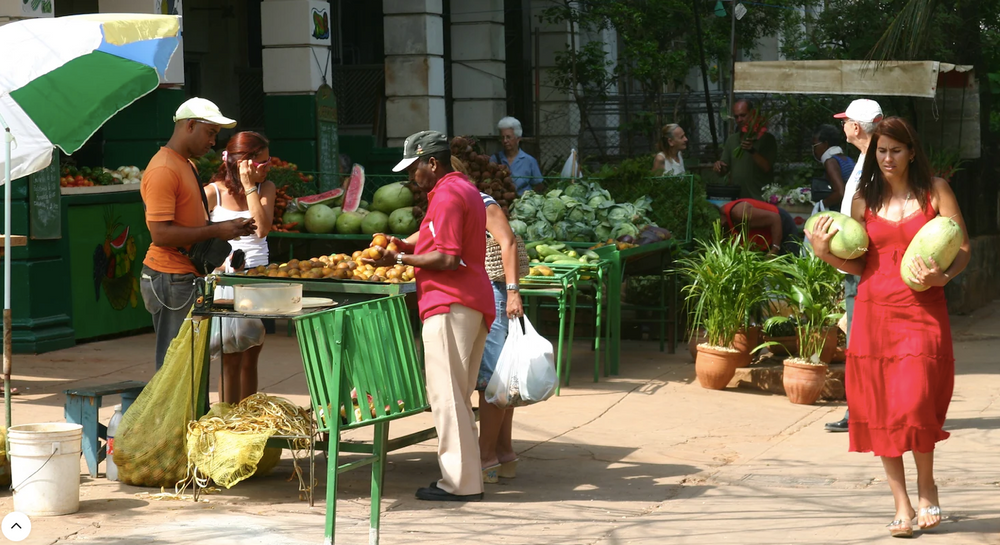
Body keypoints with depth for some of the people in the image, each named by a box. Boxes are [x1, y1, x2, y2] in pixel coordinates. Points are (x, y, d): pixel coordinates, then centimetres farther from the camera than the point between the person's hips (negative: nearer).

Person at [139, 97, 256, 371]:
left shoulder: (186, 165, 18)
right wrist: (216, 231, -19)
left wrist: (227, 227, 8)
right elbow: (161, 234, -23)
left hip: (188, 276, 10)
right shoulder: (163, 170, -16)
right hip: (171, 278, -10)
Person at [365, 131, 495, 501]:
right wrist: (410, 248, 15)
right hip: (474, 304, 10)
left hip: (450, 305, -10)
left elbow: (447, 259, -19)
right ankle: (466, 480, 14)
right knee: (458, 396, 12)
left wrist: (401, 259, -12)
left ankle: (460, 483, -7)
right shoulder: (466, 190, 20)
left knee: (446, 395, -7)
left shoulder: (446, 196, -12)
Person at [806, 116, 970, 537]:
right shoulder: (864, 200, 10)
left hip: (922, 312, -3)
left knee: (914, 403, -14)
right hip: (874, 311, 3)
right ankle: (902, 505, 11)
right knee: (880, 411, 1)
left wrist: (941, 277, -17)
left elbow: (962, 248, 2)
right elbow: (858, 265, 11)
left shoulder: (935, 191, 4)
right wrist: (825, 253, -6)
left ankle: (926, 486, 12)